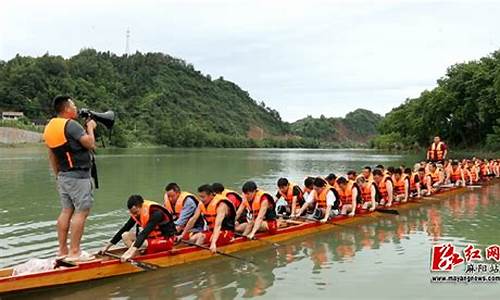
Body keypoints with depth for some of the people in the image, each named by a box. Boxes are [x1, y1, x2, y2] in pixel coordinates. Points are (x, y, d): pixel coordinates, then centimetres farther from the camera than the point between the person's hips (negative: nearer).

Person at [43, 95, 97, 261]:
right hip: (78, 176, -9)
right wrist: (90, 127, -2)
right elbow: (90, 144, -19)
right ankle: (74, 252, -4)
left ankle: (63, 250, 16)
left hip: (63, 175, 9)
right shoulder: (71, 125, -15)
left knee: (66, 211, 12)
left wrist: (58, 175, 23)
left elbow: (51, 156, 17)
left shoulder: (49, 127, 13)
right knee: (81, 212, -5)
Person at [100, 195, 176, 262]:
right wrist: (107, 246, 0)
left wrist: (131, 251, -47)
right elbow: (124, 229, 2)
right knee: (125, 235, -7)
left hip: (166, 240, -8)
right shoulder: (136, 213, -4)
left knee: (139, 243, -32)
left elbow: (145, 232, -38)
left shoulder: (156, 213, -27)